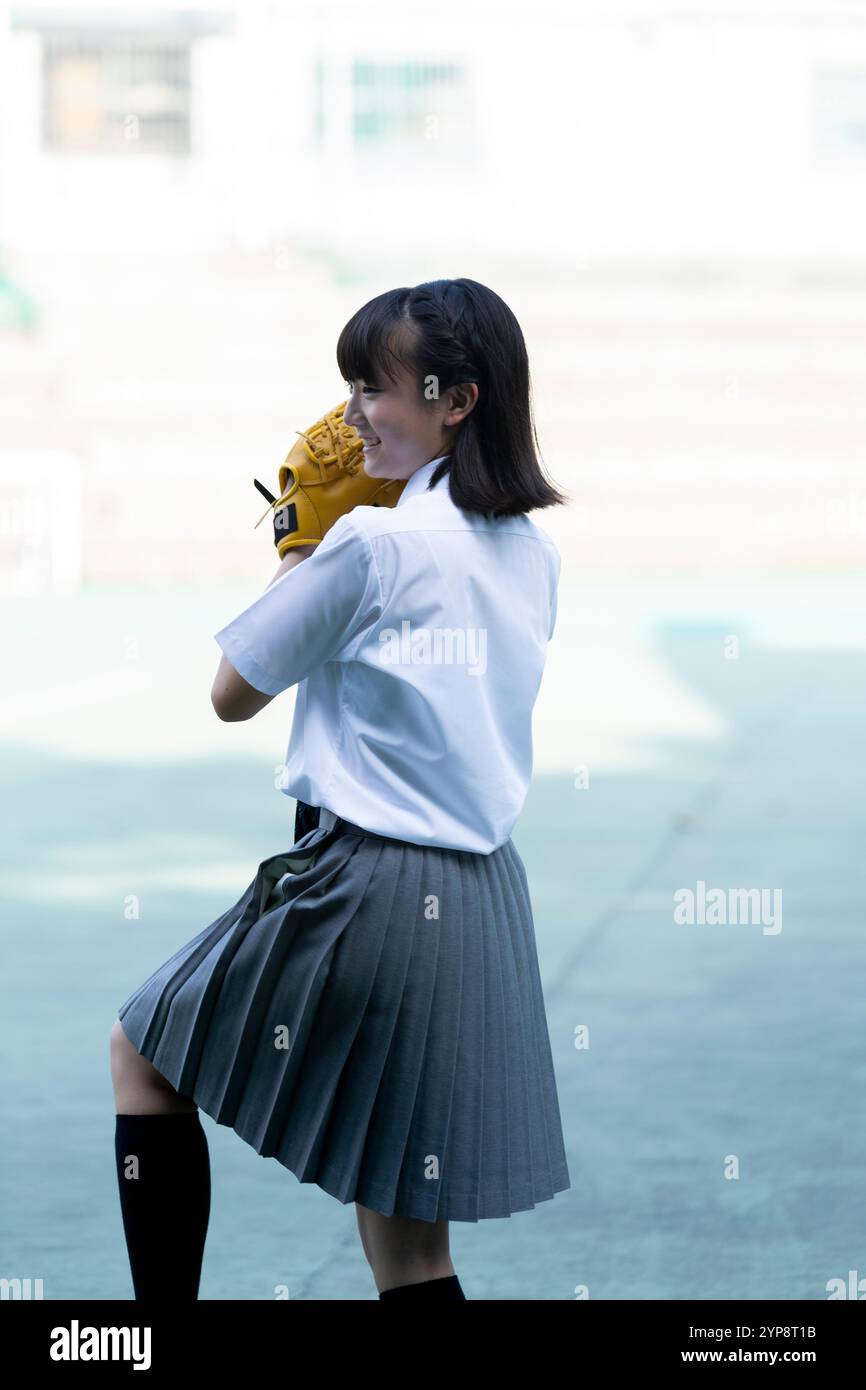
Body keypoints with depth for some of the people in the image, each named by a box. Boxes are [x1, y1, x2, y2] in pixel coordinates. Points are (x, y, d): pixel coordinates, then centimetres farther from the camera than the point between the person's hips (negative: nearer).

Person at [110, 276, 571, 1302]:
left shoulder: (371, 543, -14)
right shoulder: (532, 555, 8)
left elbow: (232, 694, -4)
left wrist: (294, 557, 7)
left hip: (362, 887, -7)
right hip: (484, 905, 7)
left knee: (141, 1048, 16)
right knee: (409, 1253, 10)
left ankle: (165, 1296, 12)